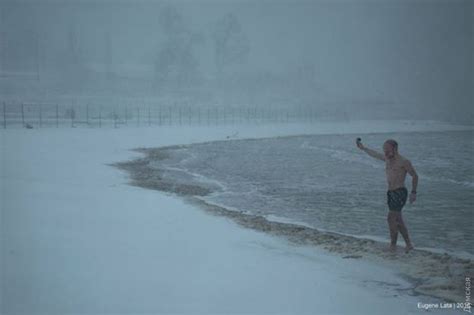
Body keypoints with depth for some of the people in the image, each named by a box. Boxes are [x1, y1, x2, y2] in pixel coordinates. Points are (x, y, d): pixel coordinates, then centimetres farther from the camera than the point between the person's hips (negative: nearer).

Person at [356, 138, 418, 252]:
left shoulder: (403, 161, -9)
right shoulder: (387, 158, 12)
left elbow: (415, 176, -3)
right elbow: (375, 154, 29)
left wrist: (413, 192, -6)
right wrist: (363, 148, 38)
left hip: (400, 193, -8)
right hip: (391, 193, 8)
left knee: (391, 218, -12)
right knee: (398, 220, 8)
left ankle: (393, 245, -5)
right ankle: (409, 245, 15)